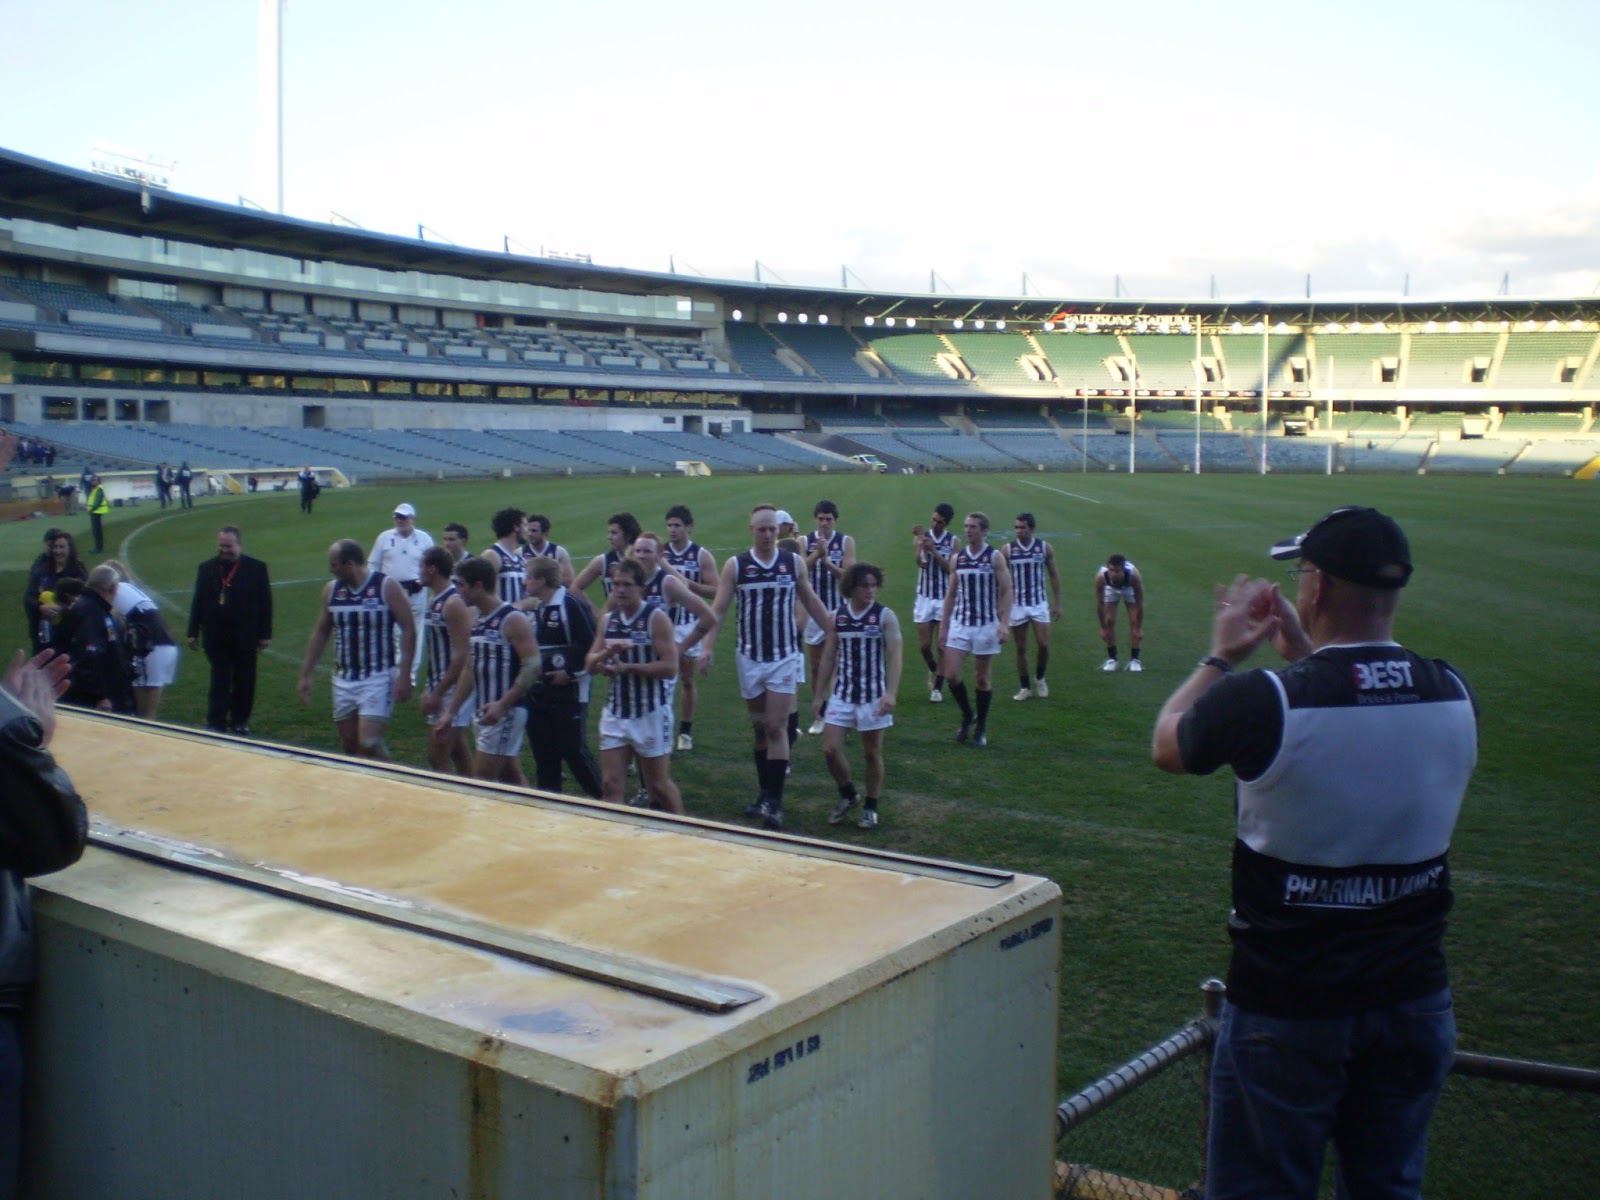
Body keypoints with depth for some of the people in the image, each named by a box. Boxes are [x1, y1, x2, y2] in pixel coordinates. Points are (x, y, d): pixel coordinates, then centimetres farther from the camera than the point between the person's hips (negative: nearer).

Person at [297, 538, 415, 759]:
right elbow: (320, 633, 14)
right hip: (343, 680, 6)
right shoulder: (331, 590, 4)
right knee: (350, 745, 10)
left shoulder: (387, 587, -11)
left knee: (368, 743, -16)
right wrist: (305, 675, 11)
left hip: (378, 677, -6)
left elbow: (408, 630, -10)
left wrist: (404, 674, -16)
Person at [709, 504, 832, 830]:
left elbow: (812, 603, 10)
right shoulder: (735, 566, -2)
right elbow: (718, 610, -4)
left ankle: (774, 800, -6)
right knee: (759, 728, 11)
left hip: (785, 658, -1)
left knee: (776, 728, -7)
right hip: (750, 658, 1)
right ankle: (765, 792, 23)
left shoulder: (794, 562, 0)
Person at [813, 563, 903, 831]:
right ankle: (848, 794, 22)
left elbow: (894, 656, -13)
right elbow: (828, 658, 9)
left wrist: (891, 693, -24)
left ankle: (871, 807, 22)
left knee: (872, 753, 7)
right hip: (842, 694, 3)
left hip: (873, 695, -3)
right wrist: (819, 695, 8)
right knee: (830, 749, -3)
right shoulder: (836, 616, 2)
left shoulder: (885, 616, -7)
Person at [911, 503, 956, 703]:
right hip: (924, 597, 1)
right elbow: (922, 563, -15)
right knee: (924, 645, 3)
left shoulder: (953, 541, -2)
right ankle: (934, 670, 34)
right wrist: (920, 542, -27)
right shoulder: (921, 536, -1)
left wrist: (934, 550, -19)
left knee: (942, 645, -1)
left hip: (945, 598, -1)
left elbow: (951, 568, -11)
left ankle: (938, 688, 9)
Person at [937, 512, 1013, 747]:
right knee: (952, 674, -5)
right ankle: (967, 716, 18)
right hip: (959, 623, 3)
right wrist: (943, 625, 10)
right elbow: (951, 593, 12)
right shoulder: (957, 558, 6)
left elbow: (1006, 592, -6)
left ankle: (981, 727, 19)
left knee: (983, 678, 5)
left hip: (986, 624, -3)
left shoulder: (995, 558, -5)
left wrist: (1003, 622, -17)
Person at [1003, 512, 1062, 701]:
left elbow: (1054, 575, 5)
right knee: (1021, 649, 4)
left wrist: (1057, 603, 2)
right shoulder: (1007, 549, -4)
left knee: (1044, 645, -6)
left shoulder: (1045, 548, -1)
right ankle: (1024, 687, 15)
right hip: (1016, 605, 0)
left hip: (1040, 604, 0)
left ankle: (1039, 678, 19)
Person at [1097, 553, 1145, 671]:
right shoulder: (1100, 577, -41)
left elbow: (1139, 604, -29)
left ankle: (1134, 659, 3)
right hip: (1111, 588, 1)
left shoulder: (1134, 575, -43)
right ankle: (1111, 658, 6)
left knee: (1134, 621, -7)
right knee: (1109, 621, -6)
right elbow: (1099, 604, -26)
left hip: (1129, 588, -1)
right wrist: (1103, 628, -20)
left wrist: (1139, 628, -22)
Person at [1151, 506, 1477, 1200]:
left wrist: (1220, 655, 11)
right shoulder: (1454, 697, -9)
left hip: (1285, 1007, -4)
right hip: (1414, 1000, 5)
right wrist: (1304, 656, 16)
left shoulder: (1262, 700, -23)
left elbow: (1167, 745, -1)